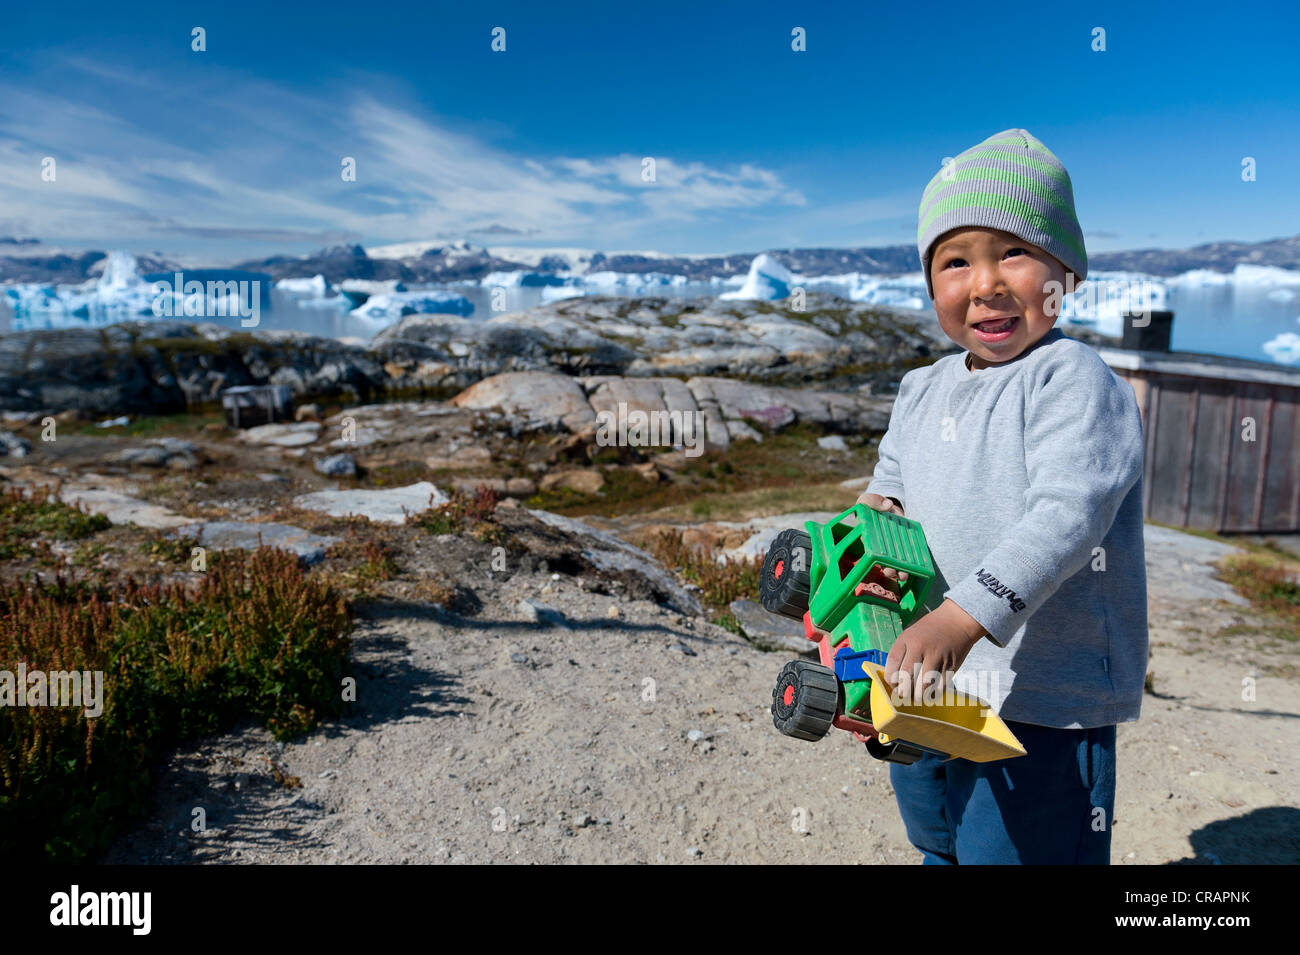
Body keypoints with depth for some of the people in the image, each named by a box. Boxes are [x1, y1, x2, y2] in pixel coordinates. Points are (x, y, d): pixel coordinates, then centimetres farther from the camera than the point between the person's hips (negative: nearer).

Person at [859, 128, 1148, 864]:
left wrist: (962, 618, -37)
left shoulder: (1074, 380, -18)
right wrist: (876, 514, -5)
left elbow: (1067, 514, -29)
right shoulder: (922, 391, 6)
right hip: (928, 682, 8)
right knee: (937, 843, 27)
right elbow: (894, 478, 19)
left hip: (1043, 699, -7)